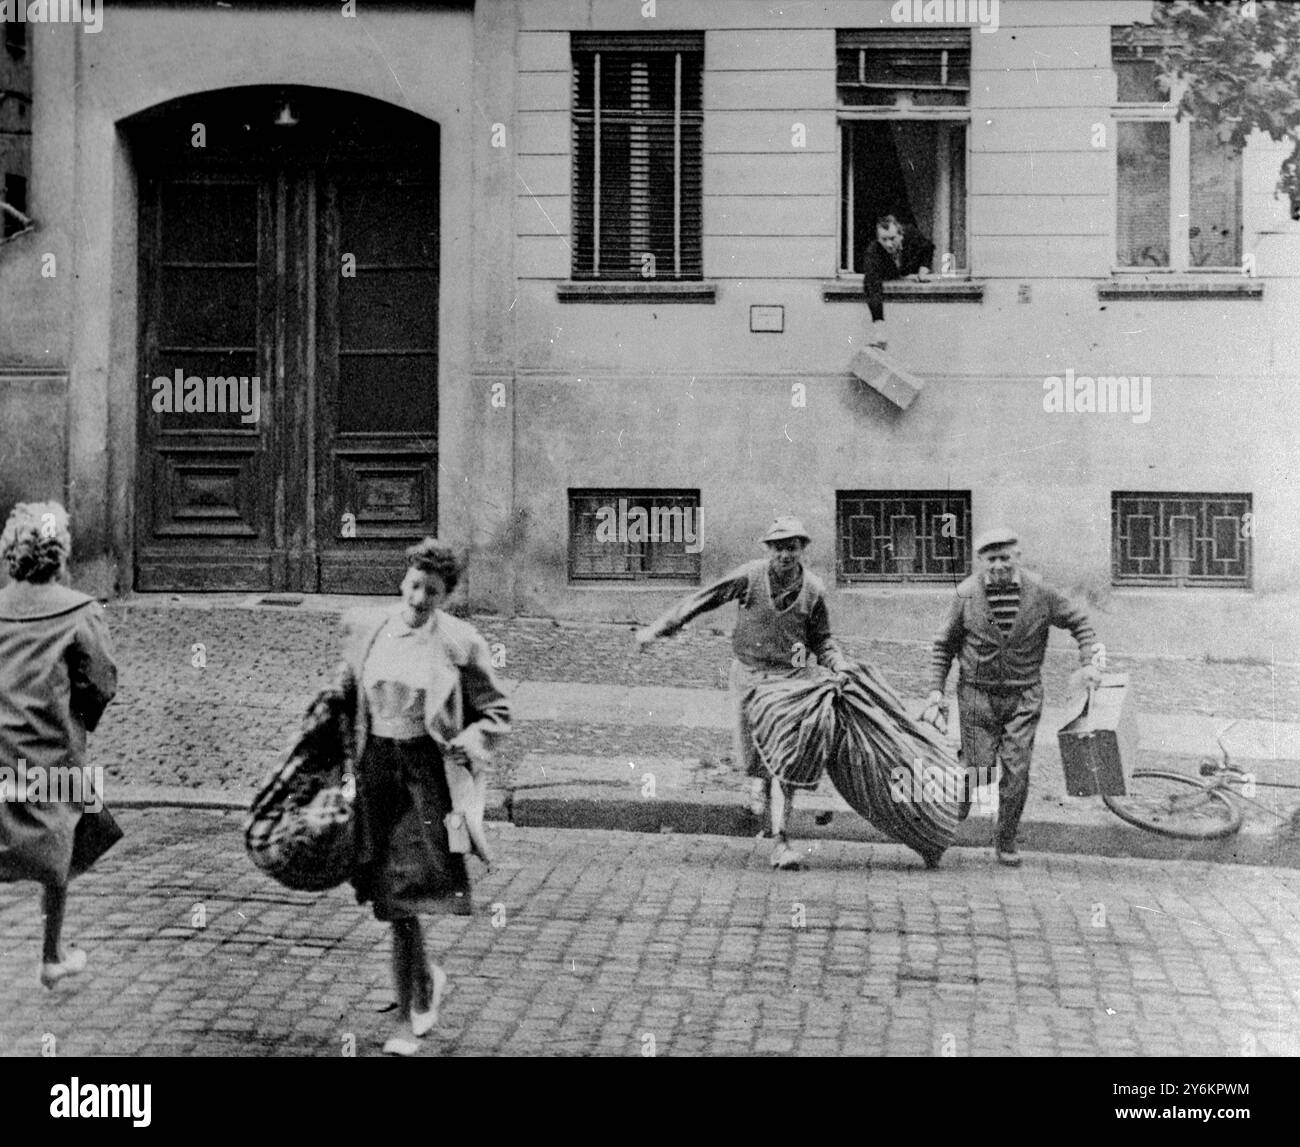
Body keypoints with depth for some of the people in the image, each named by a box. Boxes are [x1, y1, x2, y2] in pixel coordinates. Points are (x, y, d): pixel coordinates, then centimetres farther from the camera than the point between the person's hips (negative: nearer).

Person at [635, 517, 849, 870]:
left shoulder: (813, 589, -4)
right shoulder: (750, 577, -11)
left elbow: (822, 641, 9)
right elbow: (701, 600, -4)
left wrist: (842, 668, -9)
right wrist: (658, 628, -5)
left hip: (790, 677, 0)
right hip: (748, 673, 0)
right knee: (749, 757, 6)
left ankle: (781, 841, -4)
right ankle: (758, 780, 45)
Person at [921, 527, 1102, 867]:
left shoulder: (1040, 592, -6)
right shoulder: (966, 594, -8)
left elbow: (1079, 622, 8)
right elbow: (944, 644, 3)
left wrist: (1089, 663, -4)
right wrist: (936, 690, -1)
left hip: (1023, 695, 1)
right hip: (978, 693, -1)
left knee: (1016, 772, -1)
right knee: (979, 770, -3)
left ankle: (1006, 842, 16)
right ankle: (957, 802, 31)